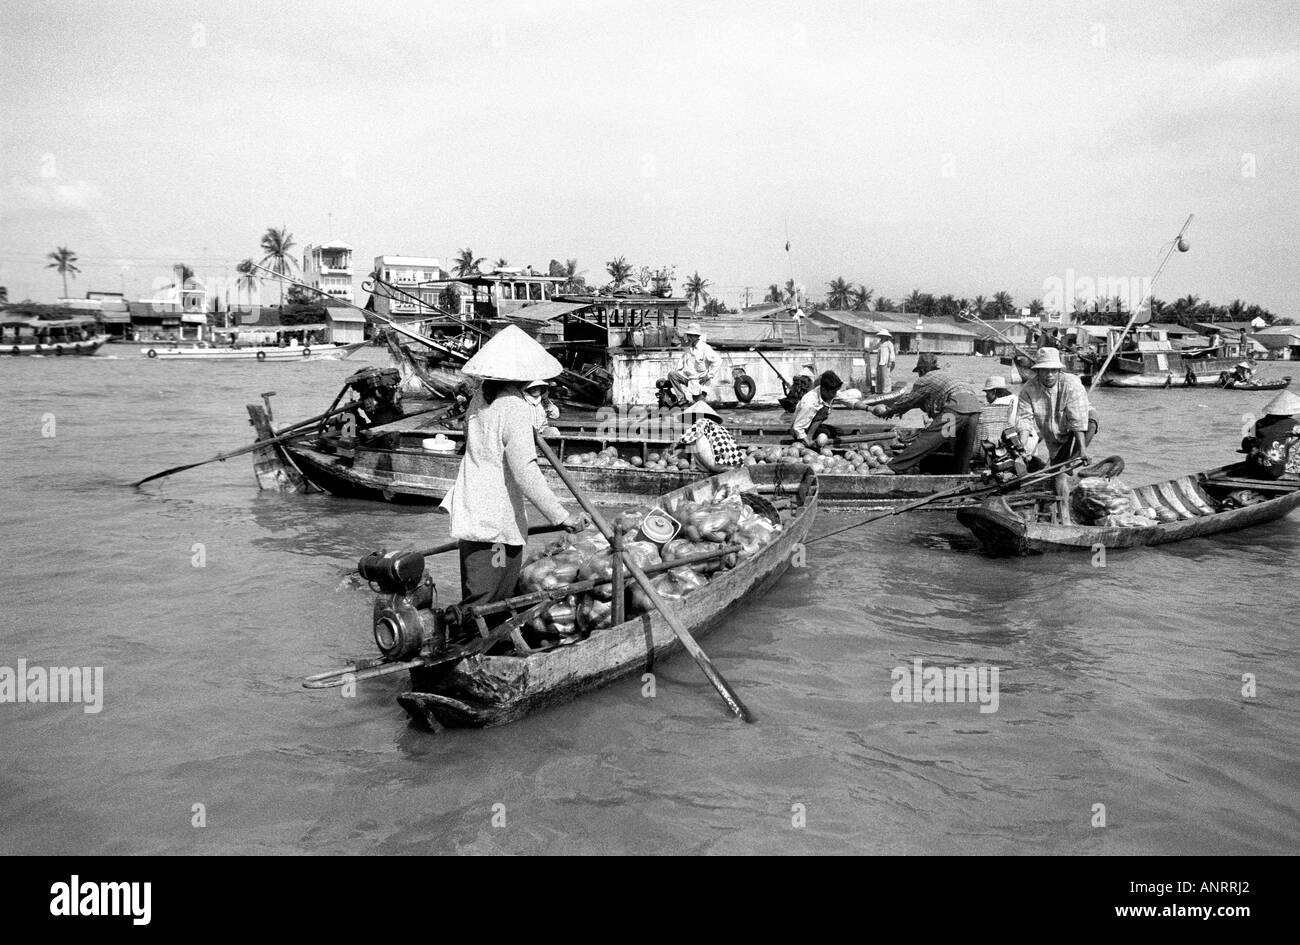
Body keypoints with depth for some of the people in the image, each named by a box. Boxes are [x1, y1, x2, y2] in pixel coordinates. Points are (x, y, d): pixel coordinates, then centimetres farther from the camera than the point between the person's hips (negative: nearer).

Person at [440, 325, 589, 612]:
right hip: (497, 524, -8)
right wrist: (561, 516, -19)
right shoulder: (515, 407, -18)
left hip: (472, 513, 8)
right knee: (484, 604, -1)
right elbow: (525, 475, -23)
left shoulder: (481, 395, 7)